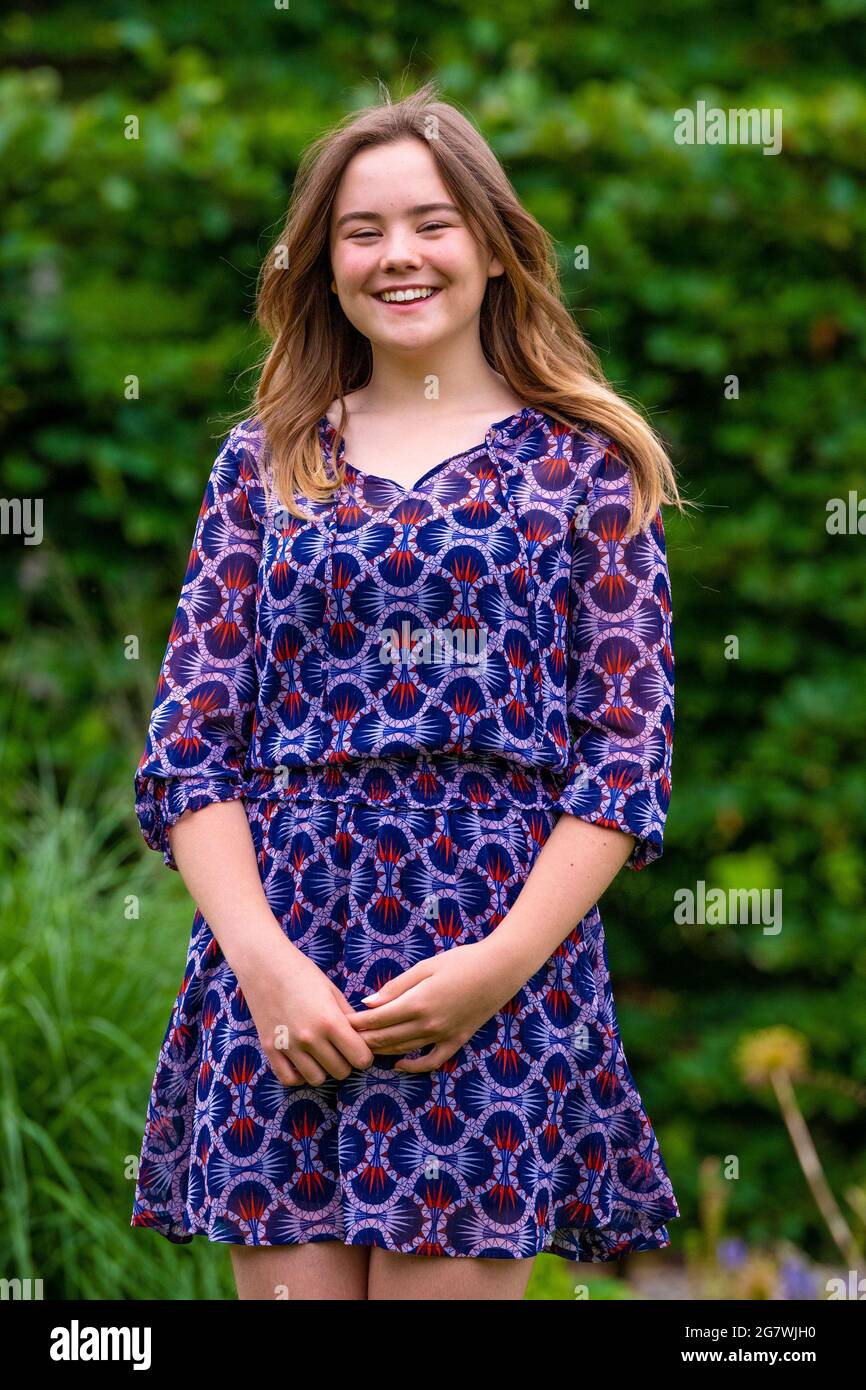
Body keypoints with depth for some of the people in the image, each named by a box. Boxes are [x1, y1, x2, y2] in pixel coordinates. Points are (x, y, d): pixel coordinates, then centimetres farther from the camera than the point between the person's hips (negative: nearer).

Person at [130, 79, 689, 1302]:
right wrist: (262, 954, -9)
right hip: (278, 946, 2)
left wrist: (505, 959, -11)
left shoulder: (583, 462, 7)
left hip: (502, 953, -2)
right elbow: (190, 740, 7)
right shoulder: (265, 462, 13)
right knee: (289, 1270, 1)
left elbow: (630, 747, 1)